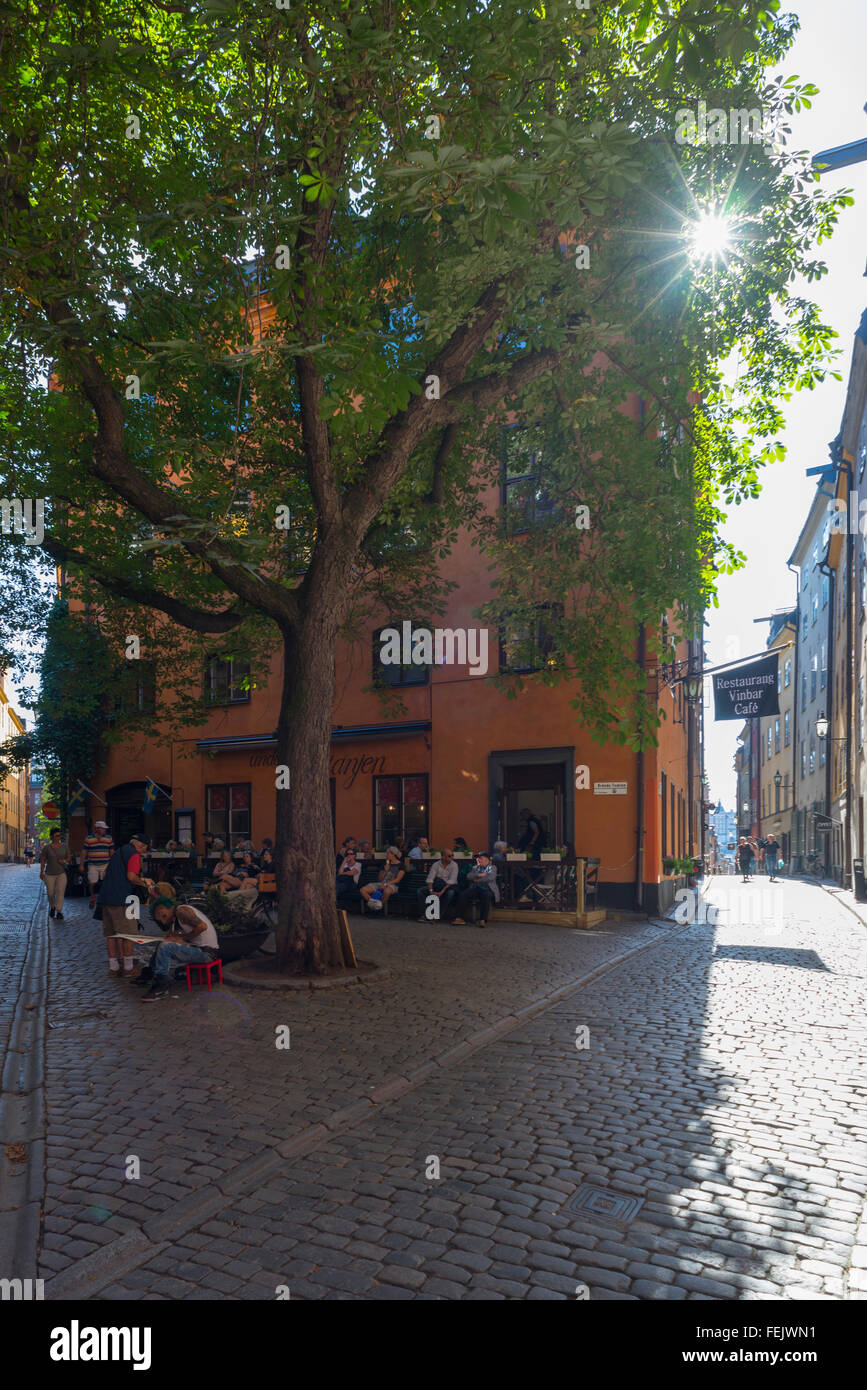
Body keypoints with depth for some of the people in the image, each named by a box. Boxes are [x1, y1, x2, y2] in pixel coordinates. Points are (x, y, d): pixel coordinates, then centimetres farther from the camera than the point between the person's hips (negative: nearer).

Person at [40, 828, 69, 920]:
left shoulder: (65, 846, -1)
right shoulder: (47, 847, -6)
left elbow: (68, 858, 9)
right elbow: (42, 860, 1)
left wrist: (64, 861, -12)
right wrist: (41, 872, -3)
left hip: (61, 873, 0)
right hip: (49, 874, 0)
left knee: (60, 892, -12)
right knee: (50, 893, 9)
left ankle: (59, 911, -10)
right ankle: (52, 907, 36)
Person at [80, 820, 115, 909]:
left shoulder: (109, 838, 5)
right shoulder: (88, 838, 1)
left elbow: (112, 851, 9)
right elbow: (84, 851, 4)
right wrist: (82, 865, 3)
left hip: (105, 865, 1)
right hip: (92, 865, -1)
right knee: (92, 883, 5)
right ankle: (93, 898, 30)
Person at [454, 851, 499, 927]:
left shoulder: (492, 867, 14)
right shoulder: (475, 867, 25)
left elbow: (490, 877, -6)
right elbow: (468, 876, 8)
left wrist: (477, 880, -2)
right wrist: (479, 875, -5)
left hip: (487, 888, -3)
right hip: (475, 888, 3)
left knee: (486, 896, -38)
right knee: (463, 894, -26)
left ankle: (483, 920, -37)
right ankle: (459, 918, -25)